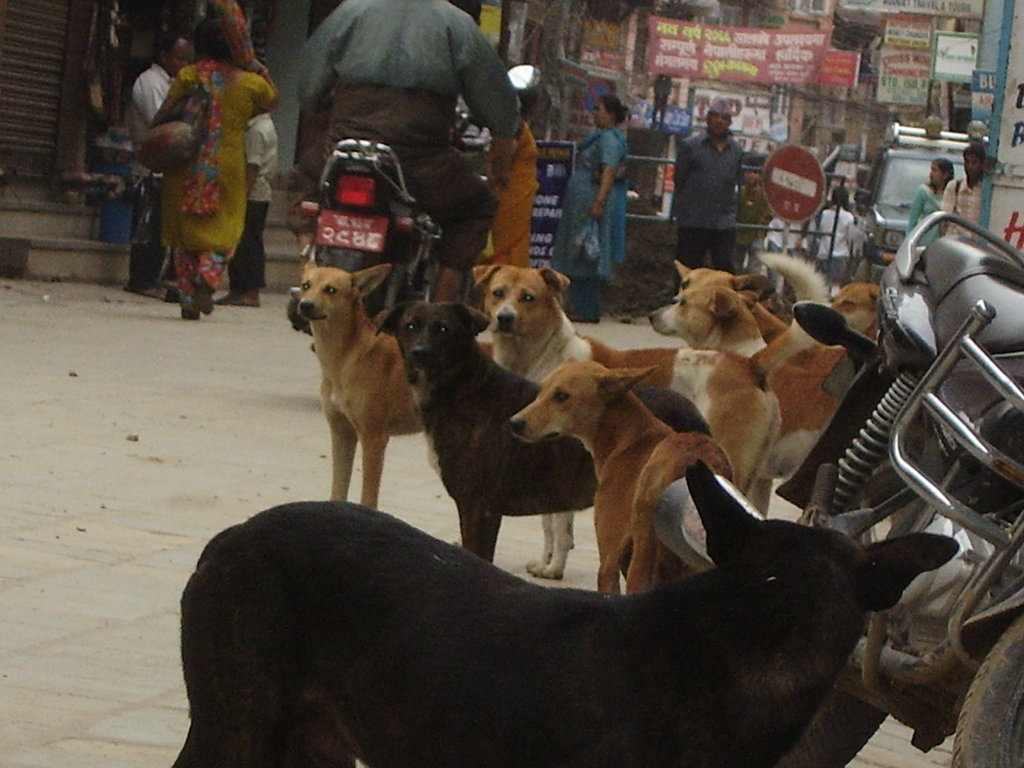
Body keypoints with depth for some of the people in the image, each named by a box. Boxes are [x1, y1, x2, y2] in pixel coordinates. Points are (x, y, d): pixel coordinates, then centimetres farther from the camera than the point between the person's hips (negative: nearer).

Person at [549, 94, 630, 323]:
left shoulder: (609, 138, -13)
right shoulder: (601, 136, 20)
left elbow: (609, 171, -24)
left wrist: (599, 201, -32)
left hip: (591, 204, -11)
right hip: (581, 205, 11)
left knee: (586, 259, -9)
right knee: (580, 259, 11)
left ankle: (586, 311, -8)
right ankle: (579, 307, 14)